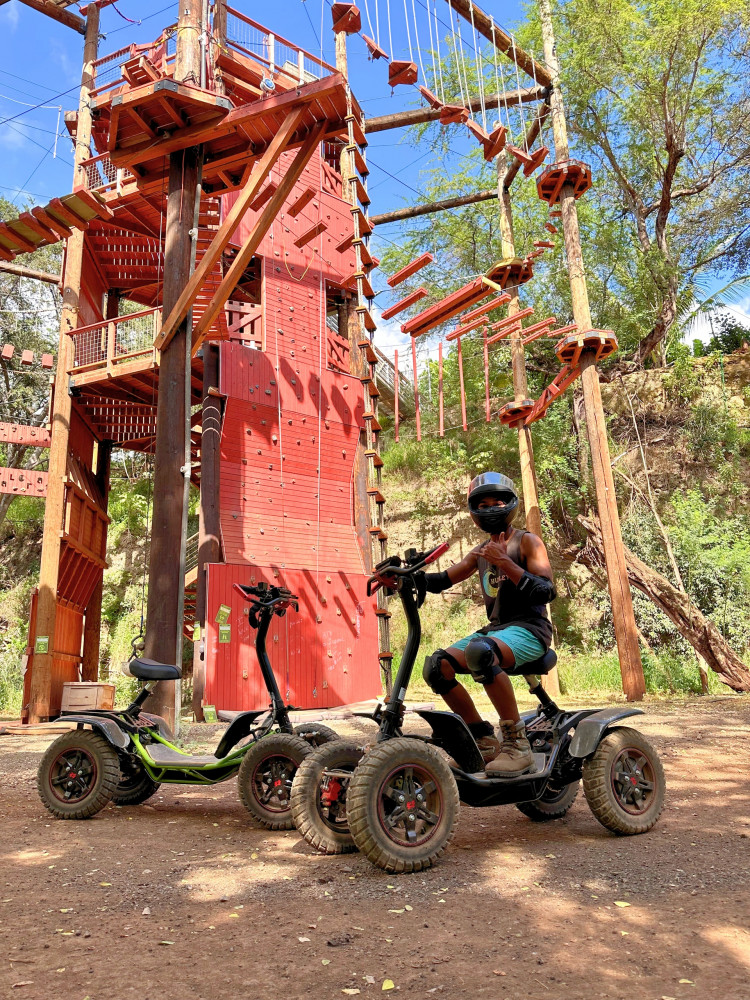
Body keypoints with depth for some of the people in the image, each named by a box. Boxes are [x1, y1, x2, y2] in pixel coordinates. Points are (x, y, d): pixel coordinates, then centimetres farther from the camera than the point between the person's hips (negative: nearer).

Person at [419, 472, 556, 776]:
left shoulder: (528, 542, 1)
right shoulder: (481, 551, 19)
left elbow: (547, 591, -13)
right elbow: (441, 580, 14)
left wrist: (504, 563, -20)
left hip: (528, 628, -7)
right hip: (495, 628, 7)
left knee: (480, 651, -38)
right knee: (436, 666, -14)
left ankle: (517, 744, -27)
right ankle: (485, 742, -1)